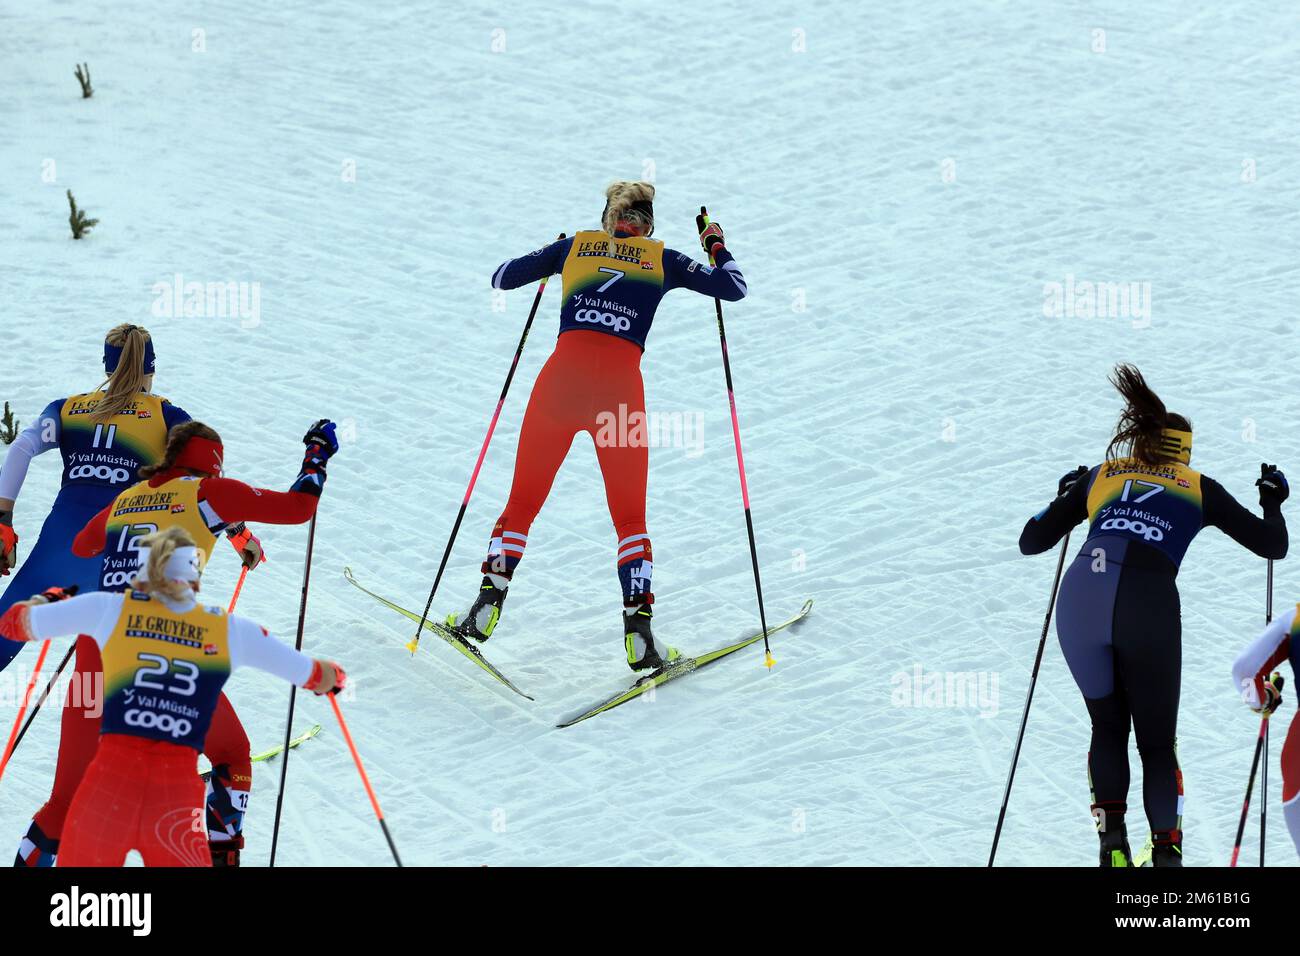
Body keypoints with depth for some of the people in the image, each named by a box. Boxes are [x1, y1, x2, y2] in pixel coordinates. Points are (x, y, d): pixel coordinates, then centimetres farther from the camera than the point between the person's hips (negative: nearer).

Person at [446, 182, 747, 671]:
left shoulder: (575, 246, 19)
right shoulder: (661, 259, 15)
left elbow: (502, 277, 23)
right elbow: (733, 288, 17)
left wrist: (553, 254, 40)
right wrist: (716, 246, 35)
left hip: (562, 375, 1)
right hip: (622, 387, -1)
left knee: (523, 502, 15)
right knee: (630, 517, 11)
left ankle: (486, 608, 10)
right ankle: (639, 636, 2)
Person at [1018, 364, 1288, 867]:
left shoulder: (1098, 477, 25)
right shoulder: (1199, 487, 22)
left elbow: (1030, 542, 29)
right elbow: (1272, 545, 26)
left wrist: (1064, 496, 48)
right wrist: (1273, 502, 47)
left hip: (1080, 599, 2)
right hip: (1149, 608, -2)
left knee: (1108, 729, 22)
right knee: (1157, 744, 16)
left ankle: (1112, 838, 3)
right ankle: (1167, 852, 5)